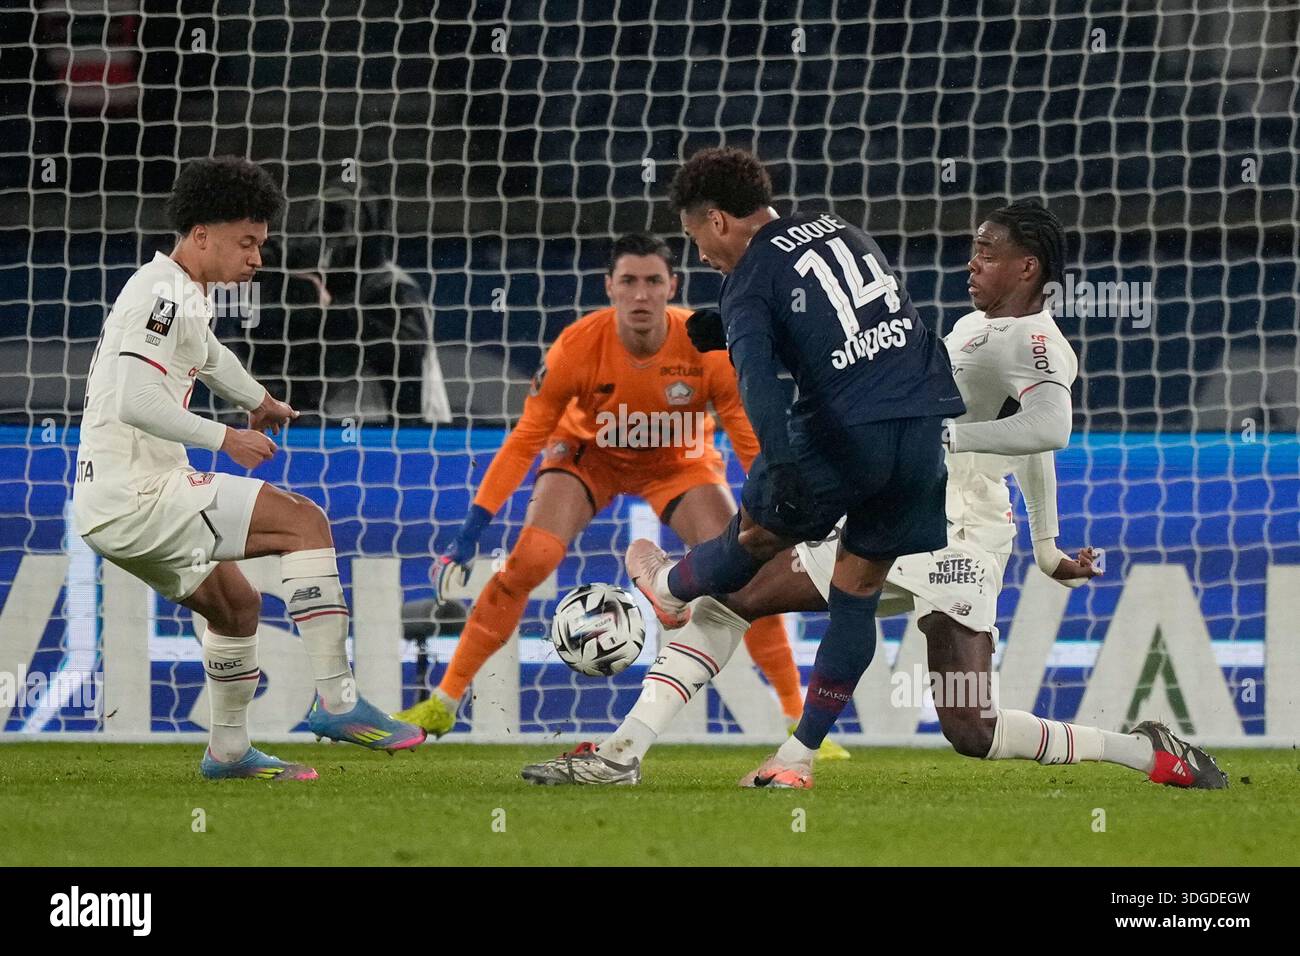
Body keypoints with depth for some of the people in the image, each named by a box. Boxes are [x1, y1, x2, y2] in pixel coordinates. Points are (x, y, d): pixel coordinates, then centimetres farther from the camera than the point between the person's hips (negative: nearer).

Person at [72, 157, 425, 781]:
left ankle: (228, 751, 35)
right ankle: (335, 699, -15)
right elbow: (134, 402, -25)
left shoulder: (186, 295, 18)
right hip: (135, 498, -10)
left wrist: (259, 402, 56)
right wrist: (226, 439, -17)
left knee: (235, 605, 26)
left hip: (107, 508, 10)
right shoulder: (164, 294, -14)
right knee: (303, 520, -11)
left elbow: (205, 352, 43)